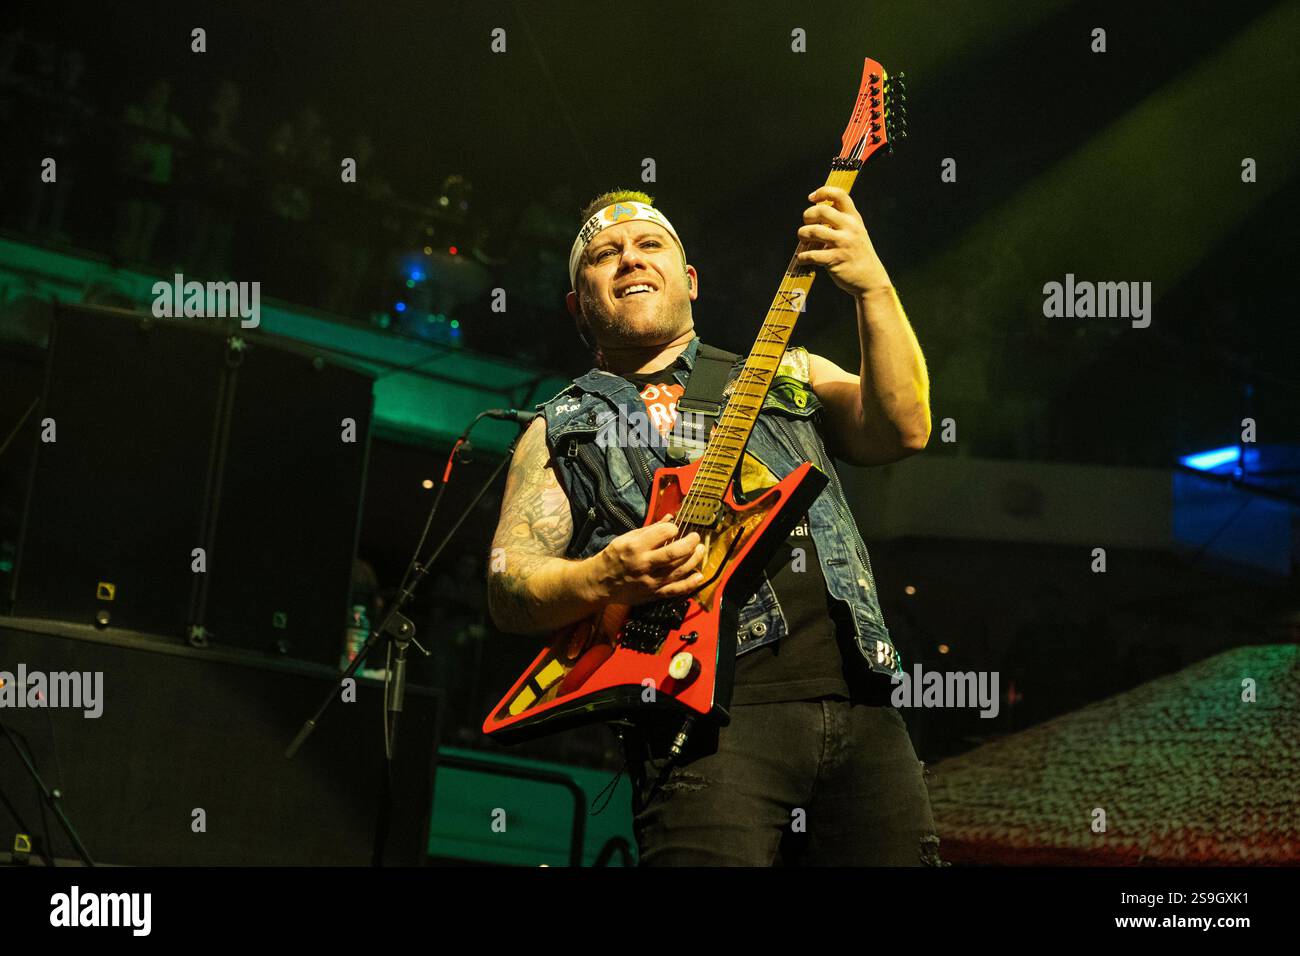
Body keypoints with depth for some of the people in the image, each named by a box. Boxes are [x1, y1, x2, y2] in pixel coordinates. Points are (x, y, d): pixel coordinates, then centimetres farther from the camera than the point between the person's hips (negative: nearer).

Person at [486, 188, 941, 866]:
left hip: (862, 707, 3)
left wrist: (873, 288, -4)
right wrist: (605, 578, -15)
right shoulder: (561, 430, 17)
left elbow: (903, 428, 7)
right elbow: (506, 591, 5)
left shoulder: (787, 373, 23)